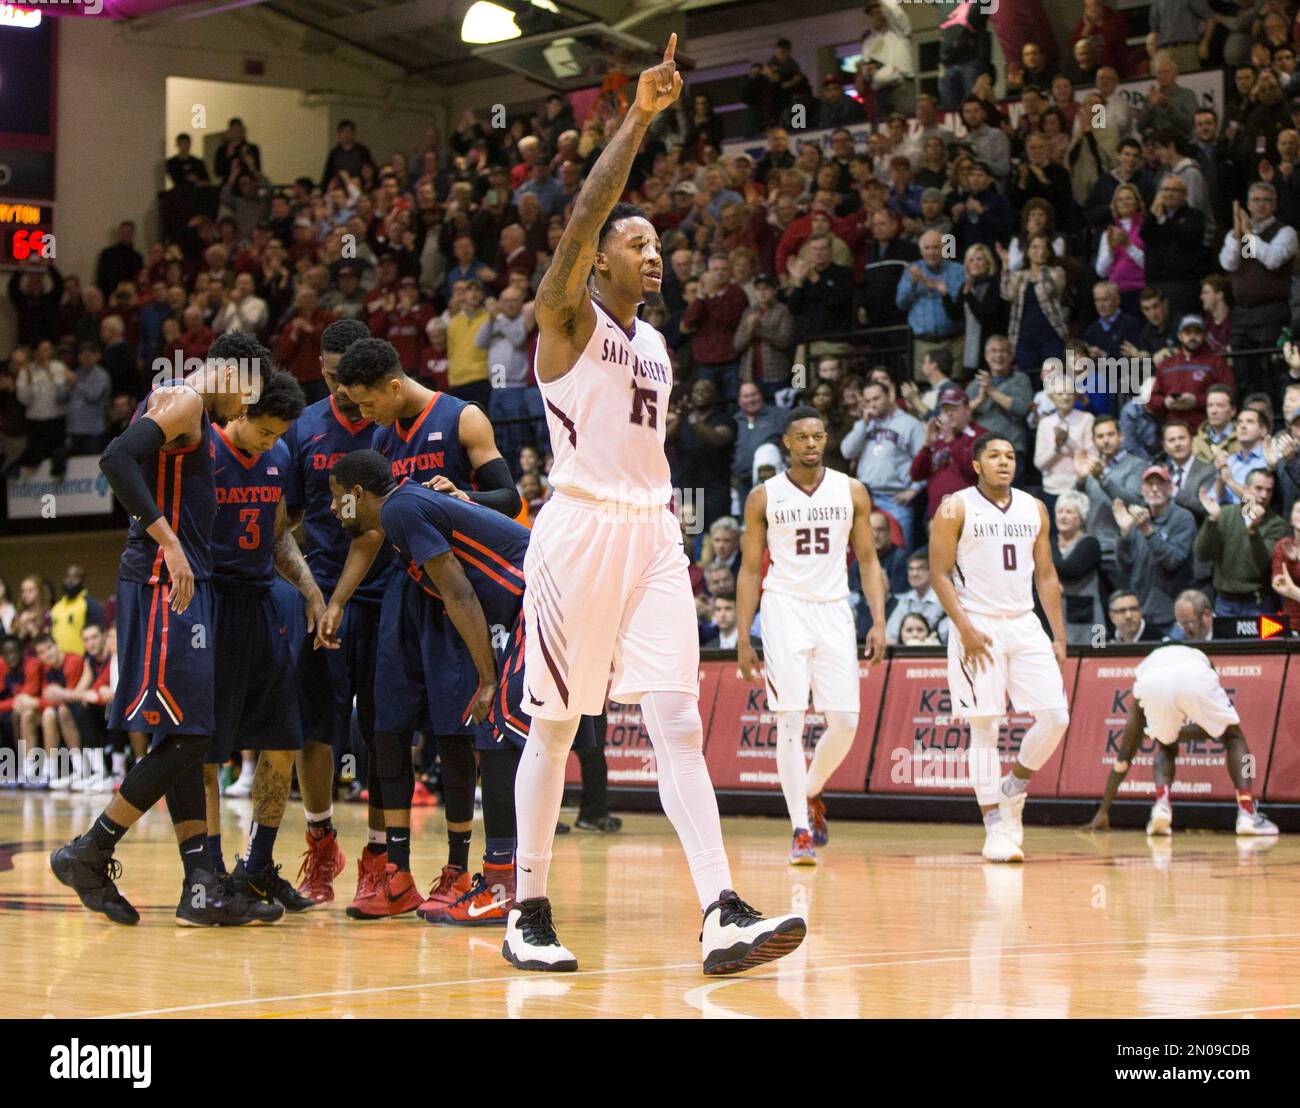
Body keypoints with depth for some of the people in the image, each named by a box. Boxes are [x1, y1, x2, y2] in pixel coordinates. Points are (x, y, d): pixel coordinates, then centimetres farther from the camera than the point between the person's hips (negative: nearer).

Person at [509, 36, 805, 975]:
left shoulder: (655, 344, 19)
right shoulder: (567, 318, -2)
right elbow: (586, 214, -18)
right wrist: (639, 118, -23)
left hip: (653, 533, 6)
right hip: (581, 528, -6)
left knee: (679, 722, -5)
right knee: (555, 726, 1)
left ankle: (724, 917, -13)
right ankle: (529, 914, 11)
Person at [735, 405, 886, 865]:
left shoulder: (852, 492, 5)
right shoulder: (764, 497, 2)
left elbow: (868, 560, 9)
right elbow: (750, 569, 5)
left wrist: (878, 621, -2)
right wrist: (743, 638, 0)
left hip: (834, 610, 2)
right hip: (785, 608, -2)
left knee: (845, 721, -2)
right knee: (790, 720, -9)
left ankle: (811, 792, 26)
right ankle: (801, 831, -6)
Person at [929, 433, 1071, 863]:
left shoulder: (1034, 509, 11)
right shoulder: (956, 509, -3)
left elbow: (1045, 575, 15)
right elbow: (939, 574, -6)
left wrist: (1059, 637, 9)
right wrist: (965, 628, -15)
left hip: (1025, 624, 5)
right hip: (977, 627, -5)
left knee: (1055, 717, -4)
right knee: (984, 729, -4)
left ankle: (1014, 788, 19)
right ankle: (995, 828, 1)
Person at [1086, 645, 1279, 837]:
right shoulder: (1201, 659, 46)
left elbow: (1124, 755, 42)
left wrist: (1103, 812, 46)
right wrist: (1181, 732, 52)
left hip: (1151, 685, 1)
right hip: (1196, 678, -1)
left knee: (1166, 748, 29)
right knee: (1233, 737, 25)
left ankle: (1162, 805, 2)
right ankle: (1247, 812, 8)